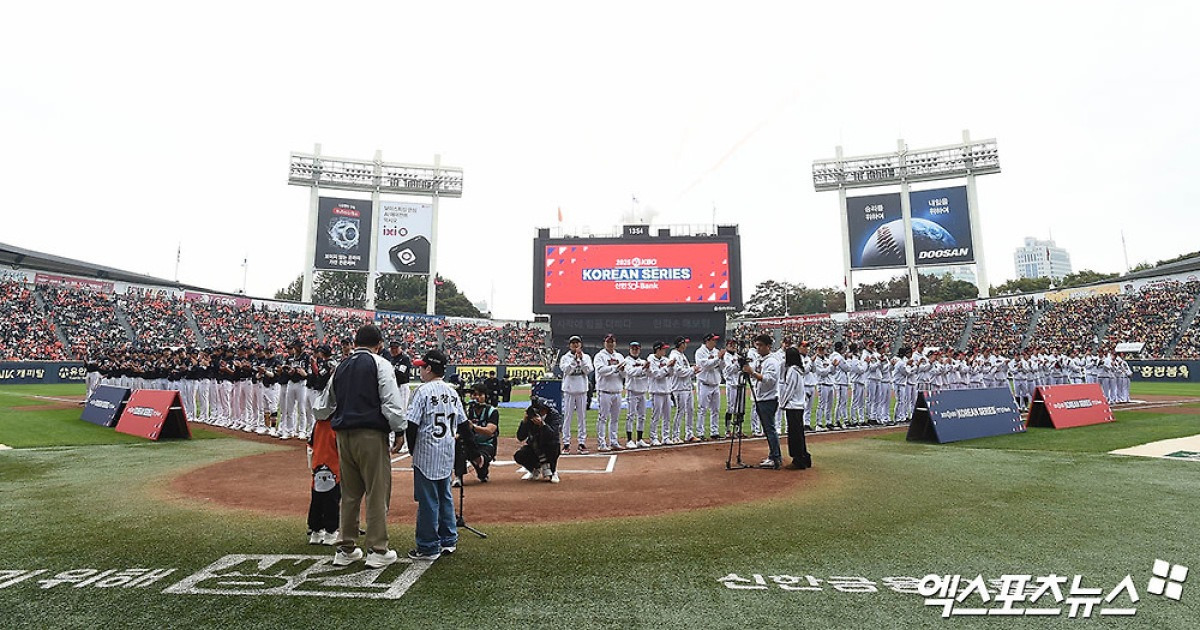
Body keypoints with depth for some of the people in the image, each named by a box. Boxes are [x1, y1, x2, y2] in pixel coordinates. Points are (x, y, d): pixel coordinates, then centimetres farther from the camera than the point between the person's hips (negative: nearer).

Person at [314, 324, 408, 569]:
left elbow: (323, 408, 23)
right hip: (371, 435, -6)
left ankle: (346, 549, 24)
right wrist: (400, 429, -2)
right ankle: (377, 551, 6)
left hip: (343, 435, 7)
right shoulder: (380, 364, -5)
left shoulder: (340, 367, 15)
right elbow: (391, 403, -14)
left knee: (349, 493, 15)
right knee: (377, 492, 1)